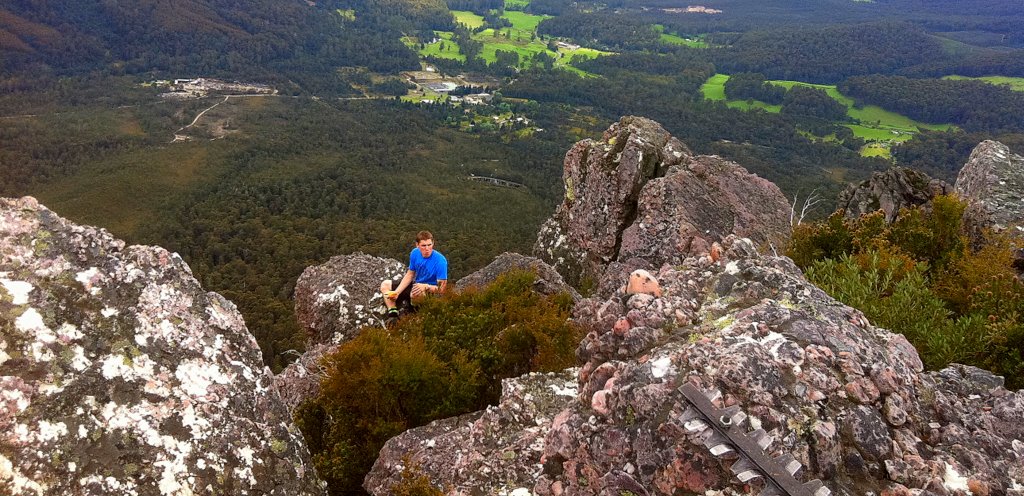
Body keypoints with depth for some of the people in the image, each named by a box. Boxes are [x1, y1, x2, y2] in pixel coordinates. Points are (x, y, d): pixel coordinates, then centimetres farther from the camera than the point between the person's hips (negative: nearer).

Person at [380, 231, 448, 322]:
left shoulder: (440, 261, -28)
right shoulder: (415, 253, -9)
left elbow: (441, 289, -25)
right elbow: (410, 275, 2)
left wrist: (425, 287, -42)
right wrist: (396, 292, -9)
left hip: (430, 290, -7)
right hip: (416, 284, 7)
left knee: (417, 293, -41)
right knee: (385, 285, 5)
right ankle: (393, 315, -8)